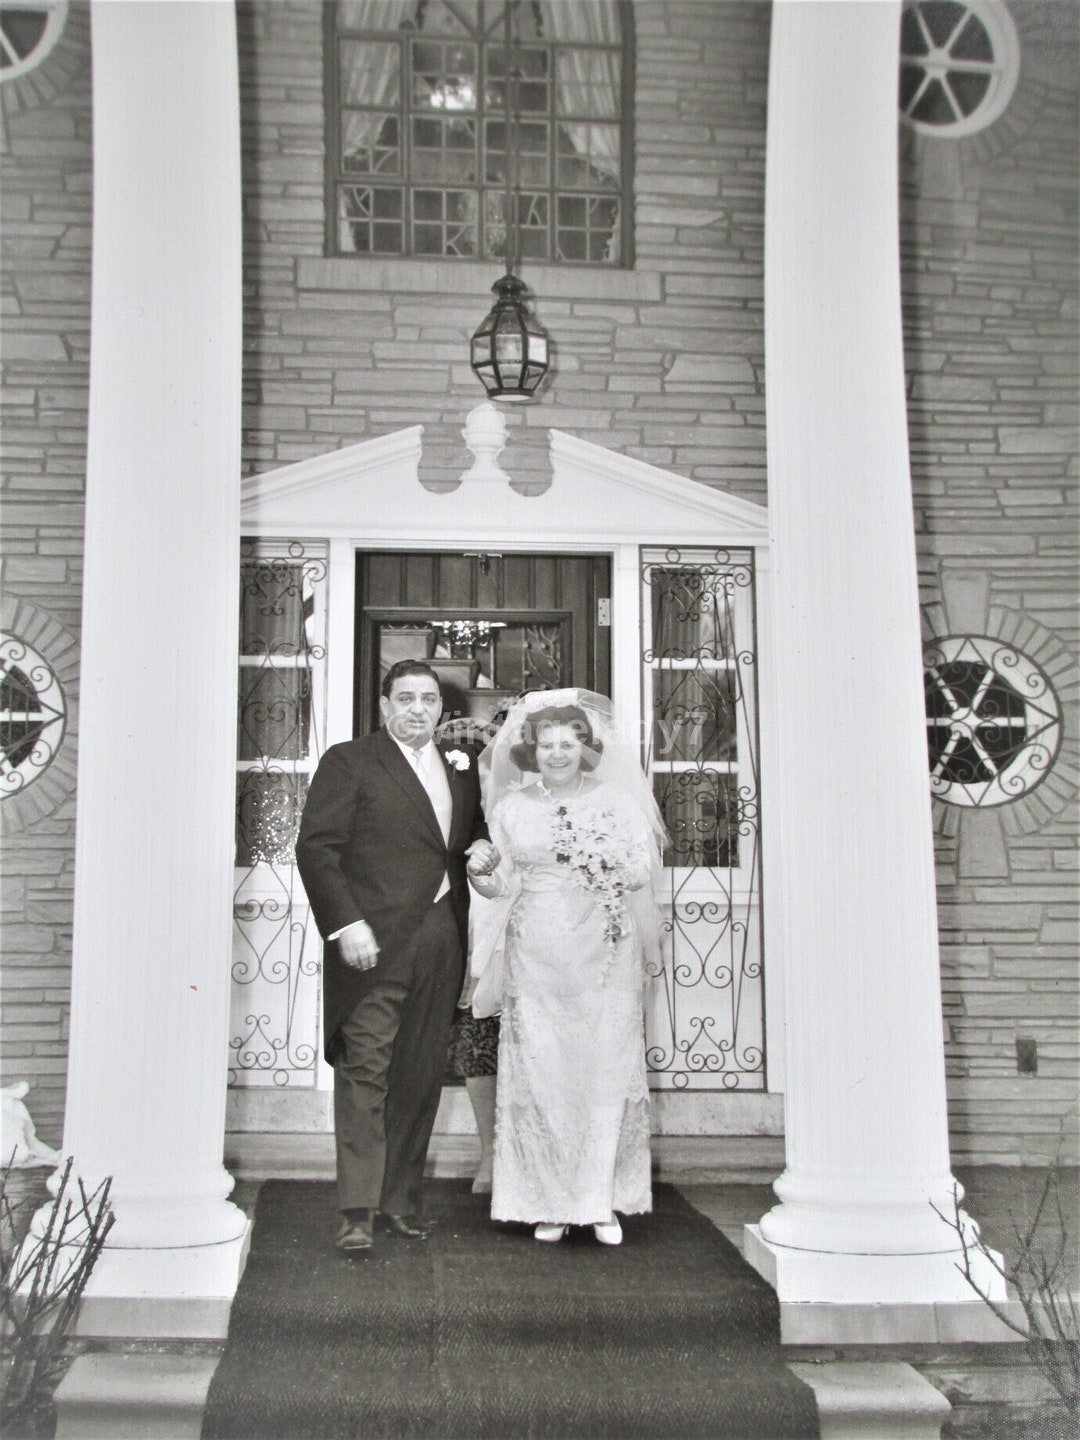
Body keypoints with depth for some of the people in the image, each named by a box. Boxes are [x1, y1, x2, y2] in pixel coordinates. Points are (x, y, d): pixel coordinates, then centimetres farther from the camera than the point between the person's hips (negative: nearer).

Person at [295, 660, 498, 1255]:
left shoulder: (460, 767, 18)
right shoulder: (348, 761, 1)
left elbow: (473, 827, 33)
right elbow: (316, 847, -6)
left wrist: (483, 846, 8)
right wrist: (345, 925, -15)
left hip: (440, 946, 5)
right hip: (374, 940, -5)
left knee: (422, 1076, 7)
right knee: (365, 1070, -6)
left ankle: (402, 1199, 18)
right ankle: (357, 1211, -2)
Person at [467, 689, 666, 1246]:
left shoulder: (615, 800, 5)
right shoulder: (513, 806, 9)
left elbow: (641, 874, 1)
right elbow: (503, 882, 9)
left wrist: (600, 850, -13)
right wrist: (485, 878, -11)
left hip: (604, 954, -1)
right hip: (536, 953, 1)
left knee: (606, 1070, -3)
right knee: (538, 1071, -1)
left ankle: (601, 1201, 7)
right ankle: (548, 1202, 10)